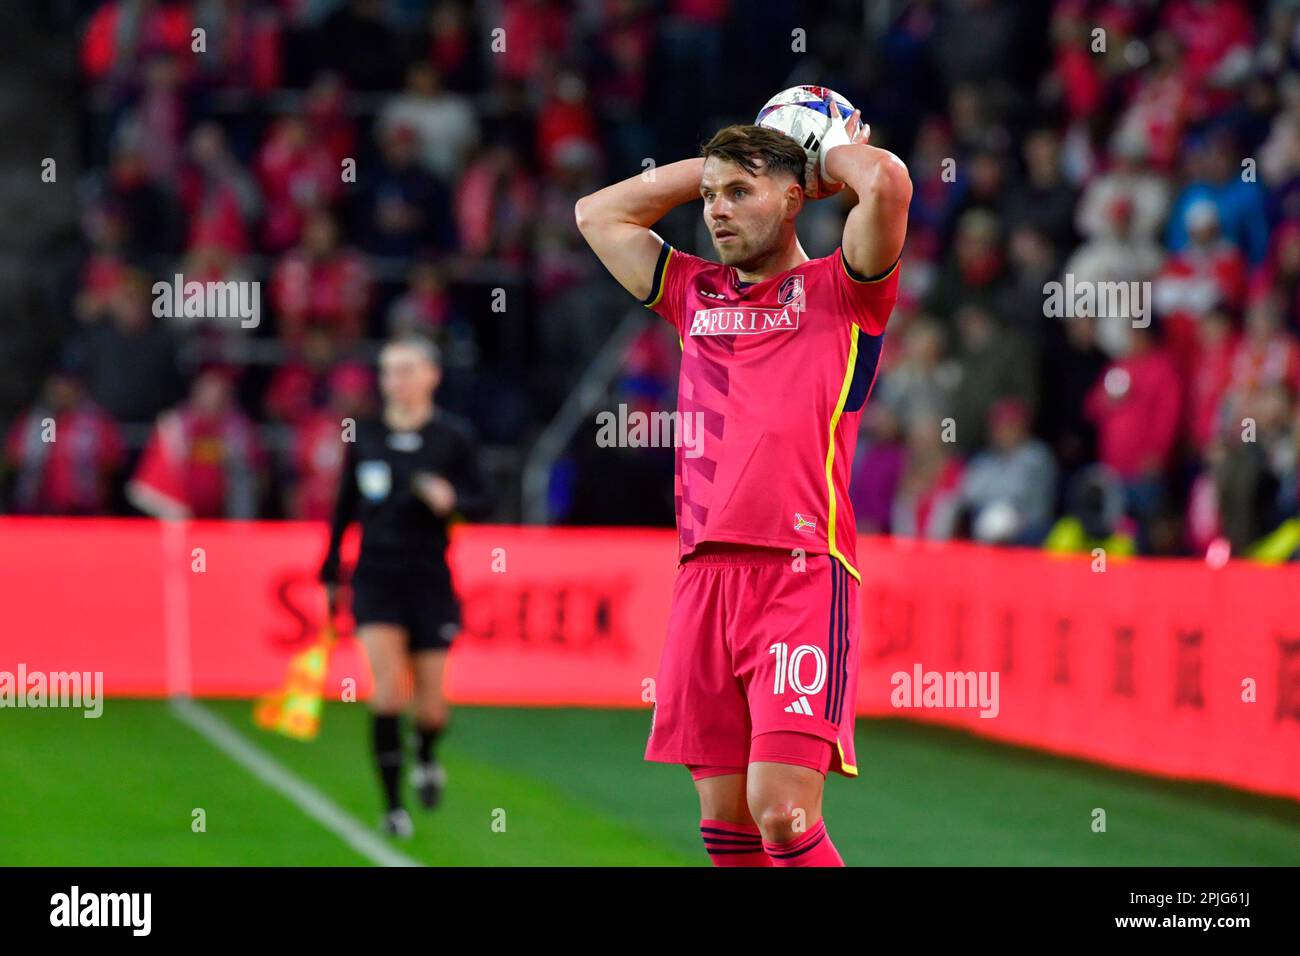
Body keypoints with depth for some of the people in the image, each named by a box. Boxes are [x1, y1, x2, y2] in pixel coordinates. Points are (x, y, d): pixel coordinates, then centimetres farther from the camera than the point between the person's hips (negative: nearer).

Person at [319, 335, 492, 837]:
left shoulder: (453, 436, -2)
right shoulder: (364, 435, 3)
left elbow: (483, 501, 1)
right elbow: (345, 506, 12)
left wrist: (452, 501, -22)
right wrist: (330, 573, 13)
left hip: (430, 579, 0)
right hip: (376, 578, 0)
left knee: (429, 697, 2)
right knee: (387, 683, -15)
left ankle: (427, 759, 37)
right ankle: (393, 805, -9)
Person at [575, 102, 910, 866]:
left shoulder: (839, 290, 5)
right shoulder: (695, 293, 21)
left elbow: (888, 184, -11)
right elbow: (599, 212, 30)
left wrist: (831, 152, 9)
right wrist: (713, 164, 25)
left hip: (802, 573, -5)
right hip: (705, 574, 6)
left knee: (782, 814, -16)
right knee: (724, 821, 4)